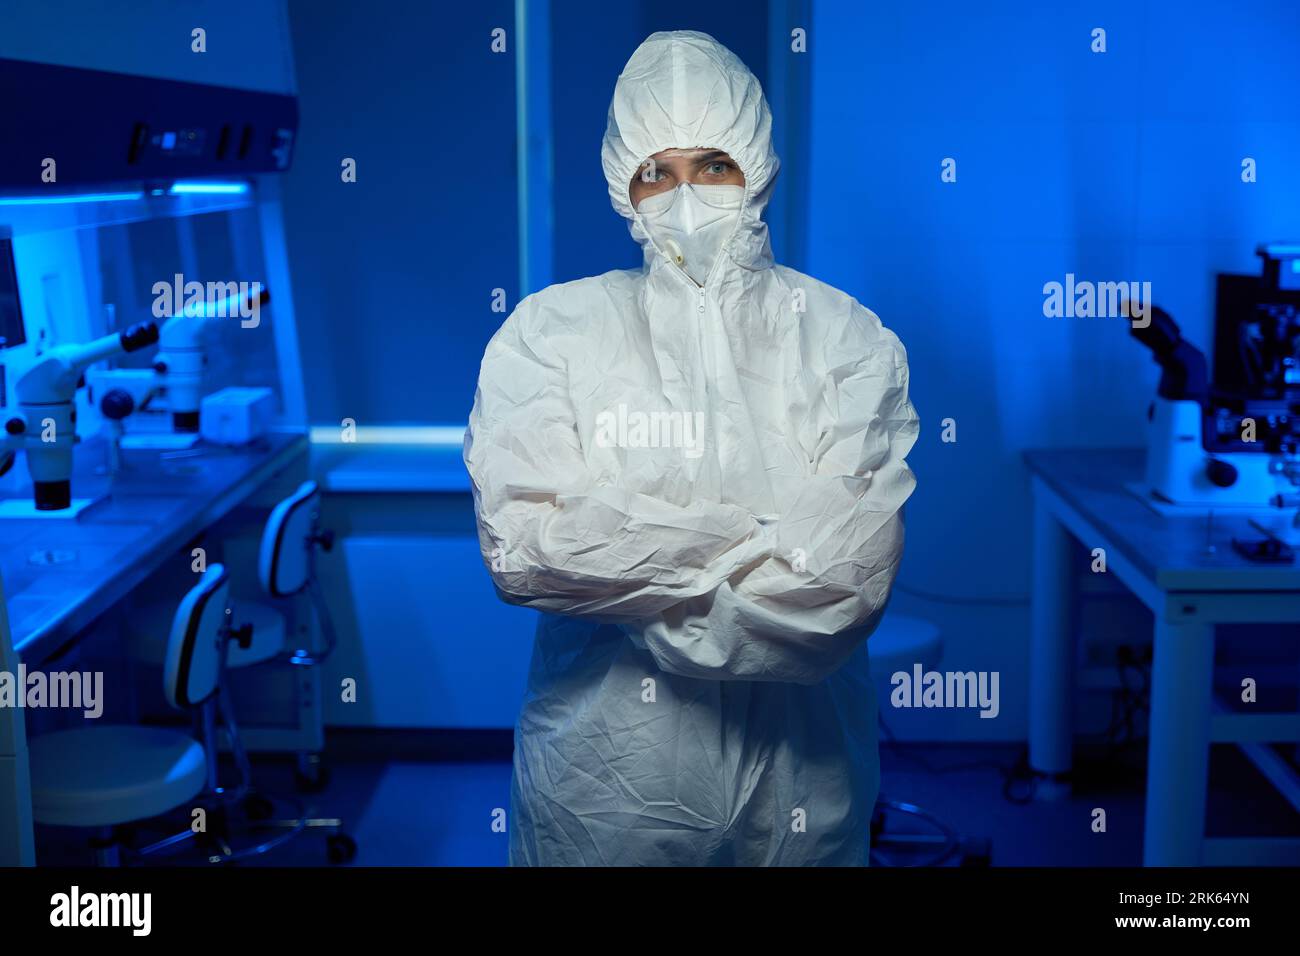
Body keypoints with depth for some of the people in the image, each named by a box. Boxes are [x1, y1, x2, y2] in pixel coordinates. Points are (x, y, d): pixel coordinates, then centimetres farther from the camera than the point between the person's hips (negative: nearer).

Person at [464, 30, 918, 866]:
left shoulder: (843, 336, -4)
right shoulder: (553, 328, -3)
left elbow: (853, 575, -16)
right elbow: (521, 549, -17)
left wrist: (630, 592, -15)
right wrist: (759, 535, -17)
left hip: (797, 772, 1)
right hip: (602, 769, 0)